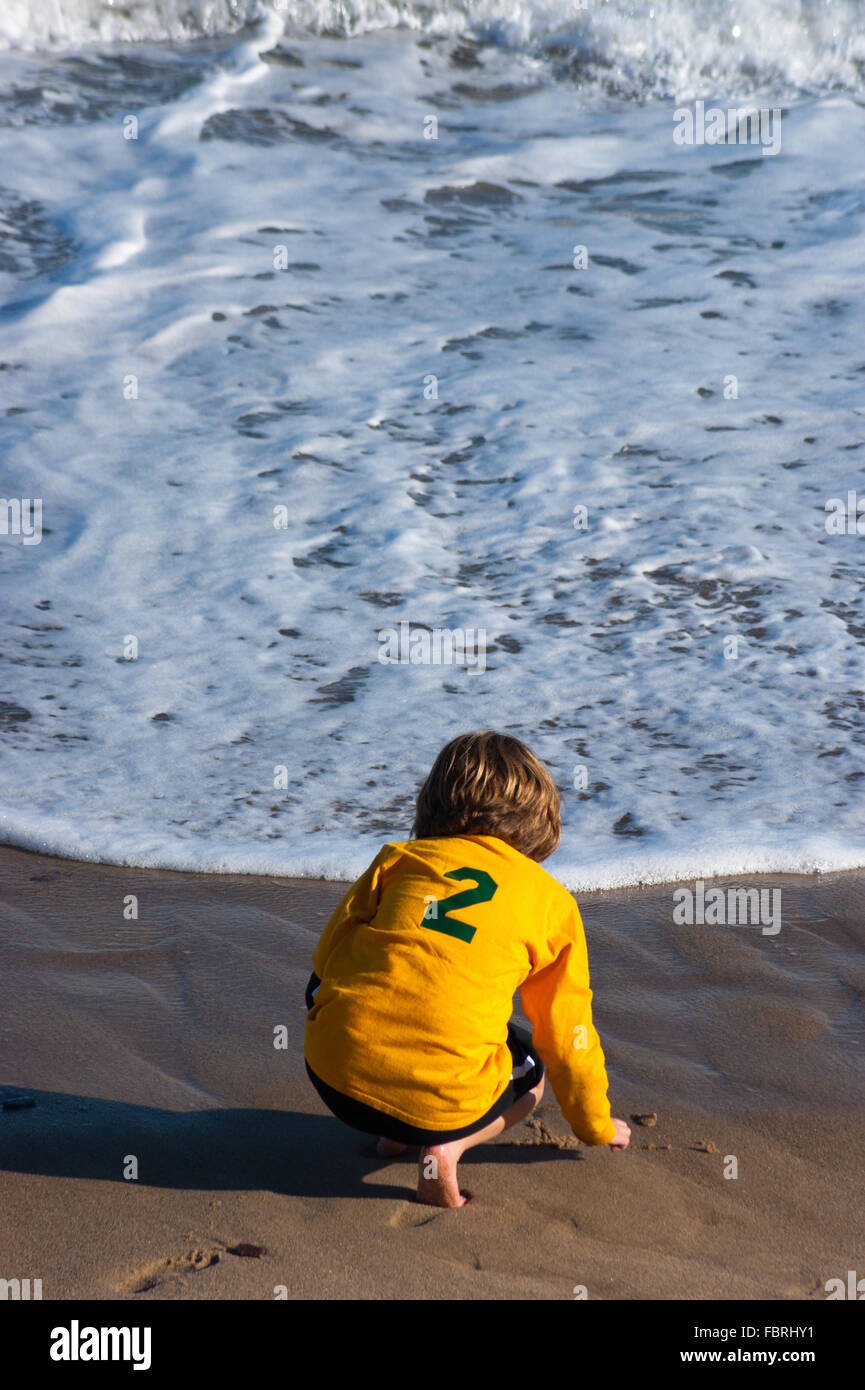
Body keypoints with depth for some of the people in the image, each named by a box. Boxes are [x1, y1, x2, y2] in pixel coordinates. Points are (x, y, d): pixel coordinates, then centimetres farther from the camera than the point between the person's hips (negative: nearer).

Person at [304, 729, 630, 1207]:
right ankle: (445, 1148, 3)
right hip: (445, 1102, -1)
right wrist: (598, 1126, 36)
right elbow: (568, 1033, 18)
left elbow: (327, 956, 16)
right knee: (530, 1067, 32)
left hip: (335, 1076, 2)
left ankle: (393, 1133, 17)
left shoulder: (401, 859, 15)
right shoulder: (553, 902, 13)